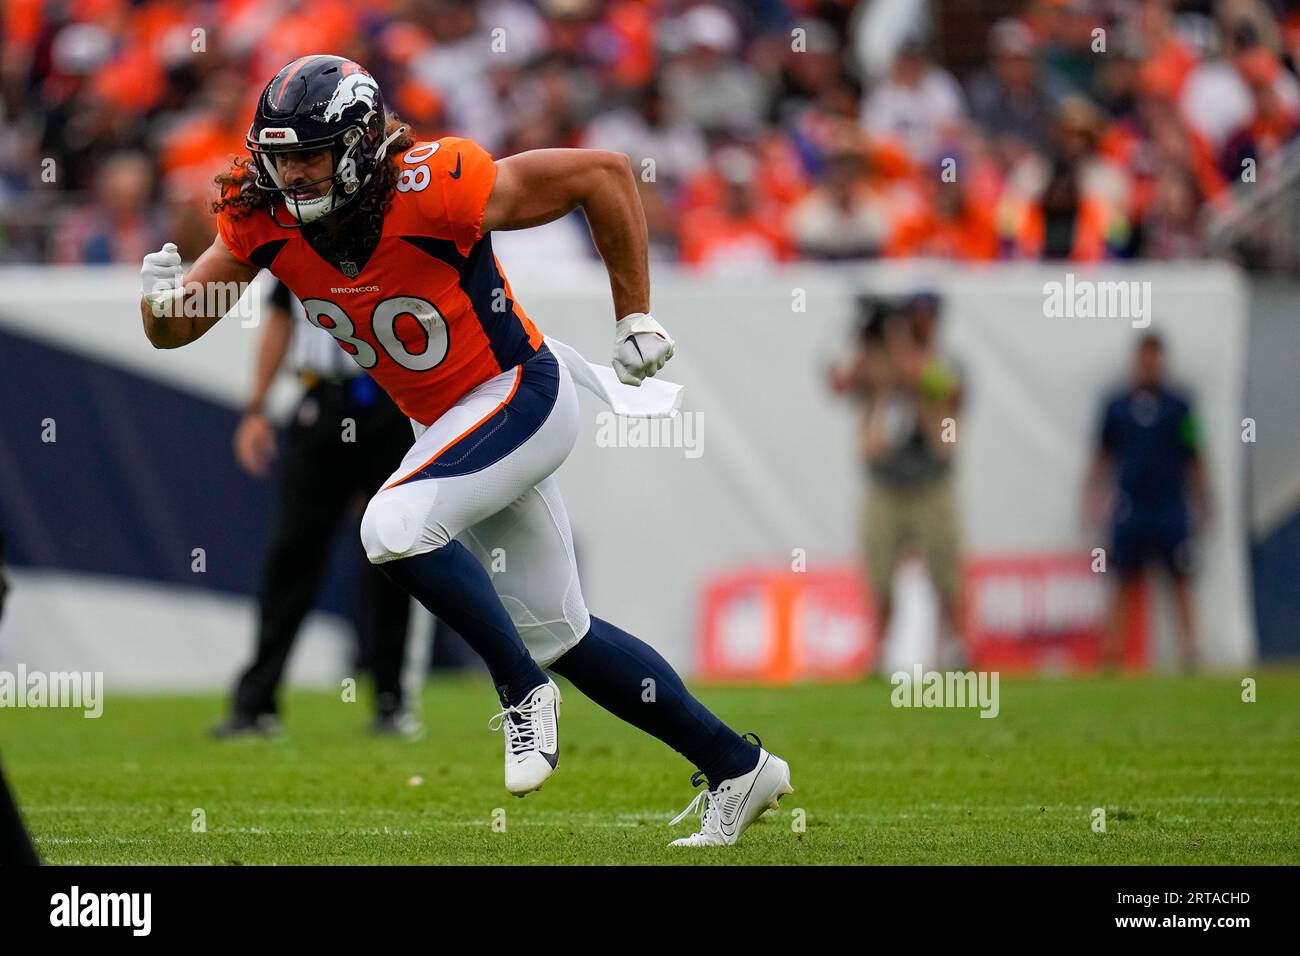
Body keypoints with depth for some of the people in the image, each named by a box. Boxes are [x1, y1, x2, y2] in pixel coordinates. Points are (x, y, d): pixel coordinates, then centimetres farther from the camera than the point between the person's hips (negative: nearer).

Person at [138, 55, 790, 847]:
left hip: (521, 396, -7)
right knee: (557, 634, 12)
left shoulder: (435, 188, -28)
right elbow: (175, 330, -5)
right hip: (447, 423, 7)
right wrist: (164, 300, -30)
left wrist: (637, 320, -13)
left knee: (396, 528, -29)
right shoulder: (262, 218, -12)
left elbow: (605, 174, -19)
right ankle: (737, 768, 25)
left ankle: (523, 692, -7)